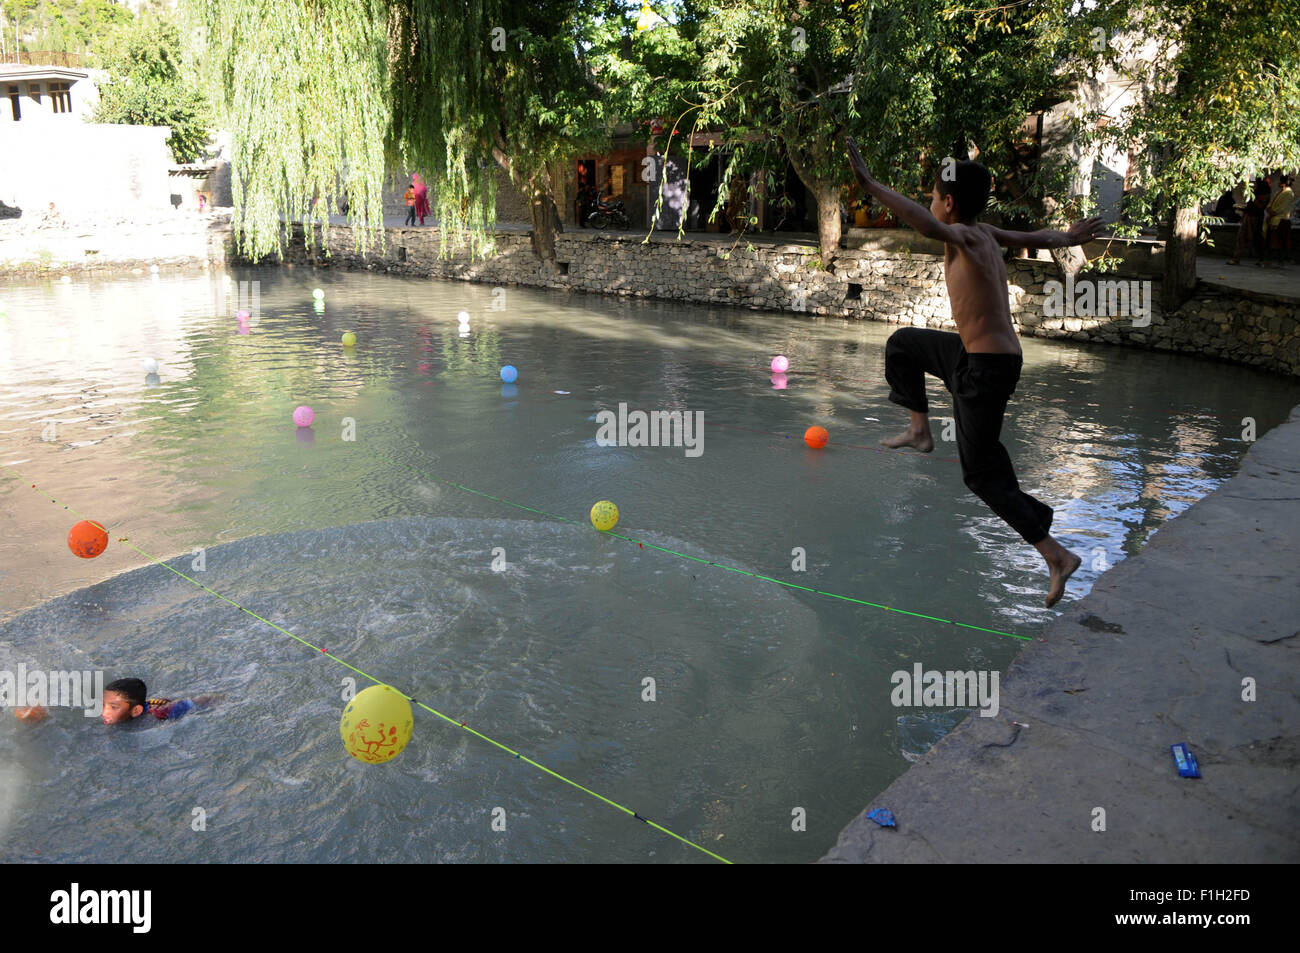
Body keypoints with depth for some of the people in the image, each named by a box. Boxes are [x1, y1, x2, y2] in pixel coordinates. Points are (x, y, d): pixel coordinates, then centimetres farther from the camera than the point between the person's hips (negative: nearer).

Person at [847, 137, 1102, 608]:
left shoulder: (966, 238, -20)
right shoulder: (985, 234, 5)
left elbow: (930, 227, -43)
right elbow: (1033, 238, 23)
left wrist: (869, 184, -46)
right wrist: (1069, 238, 44)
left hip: (986, 368, -9)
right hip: (974, 353, 9)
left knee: (982, 473, -2)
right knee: (902, 344, 26)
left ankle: (1056, 555, -1)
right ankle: (920, 430, 34)